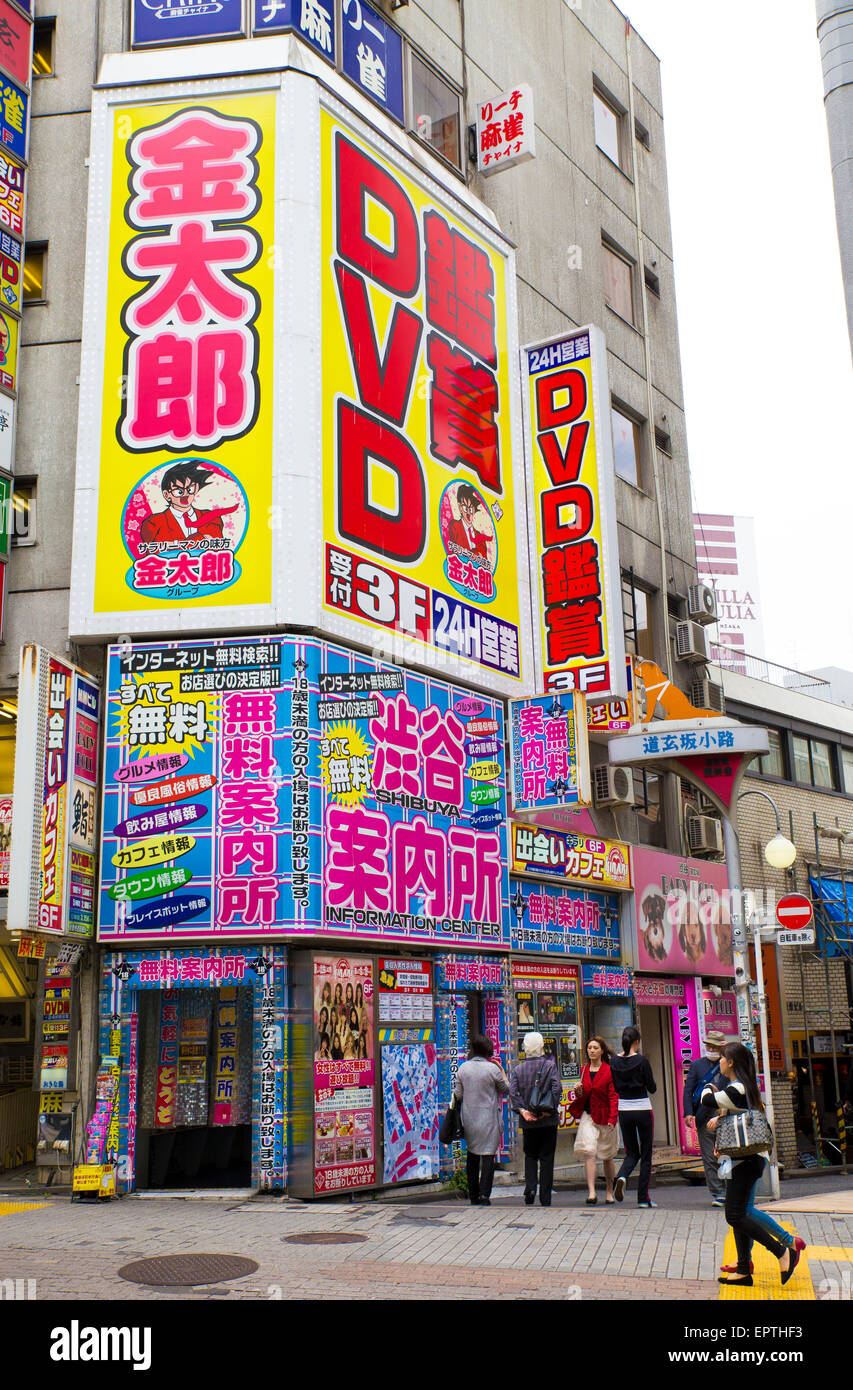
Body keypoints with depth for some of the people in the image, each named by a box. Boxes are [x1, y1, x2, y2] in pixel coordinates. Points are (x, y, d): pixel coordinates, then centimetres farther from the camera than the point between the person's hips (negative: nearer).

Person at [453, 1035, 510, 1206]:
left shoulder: (463, 1068, 0)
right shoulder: (492, 1069, -12)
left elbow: (458, 1094, 3)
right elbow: (506, 1090, 1)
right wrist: (502, 1071, 13)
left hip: (469, 1118, 4)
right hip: (488, 1118, -4)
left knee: (472, 1155, 14)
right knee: (488, 1155, 1)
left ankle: (473, 1196, 17)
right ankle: (484, 1195, -7)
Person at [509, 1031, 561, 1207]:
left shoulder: (519, 1069, 3)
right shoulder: (549, 1065, -5)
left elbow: (512, 1091, -7)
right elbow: (556, 1088, -17)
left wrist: (522, 1110, -9)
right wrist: (550, 1109, -13)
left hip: (528, 1121, 2)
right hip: (548, 1120, -2)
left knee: (530, 1155, 16)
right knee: (547, 1158, 6)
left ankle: (530, 1187, -4)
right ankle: (545, 1198, 6)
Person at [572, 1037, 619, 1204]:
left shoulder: (609, 1071, -6)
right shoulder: (584, 1071, 9)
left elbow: (613, 1096, -8)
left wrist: (612, 1118, -17)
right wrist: (579, 1091, -4)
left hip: (605, 1118, -3)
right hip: (588, 1116, 3)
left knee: (607, 1156, 9)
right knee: (588, 1152, -12)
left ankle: (609, 1192, 25)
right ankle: (591, 1192, -16)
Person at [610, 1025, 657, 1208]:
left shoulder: (614, 1061, -1)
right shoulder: (641, 1060, -13)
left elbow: (614, 1086, 8)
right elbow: (652, 1088, -8)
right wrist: (654, 1084, 13)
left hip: (624, 1112, 4)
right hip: (643, 1110, -4)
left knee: (632, 1153, 16)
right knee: (646, 1155, 8)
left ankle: (621, 1177, -14)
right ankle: (643, 1198, 7)